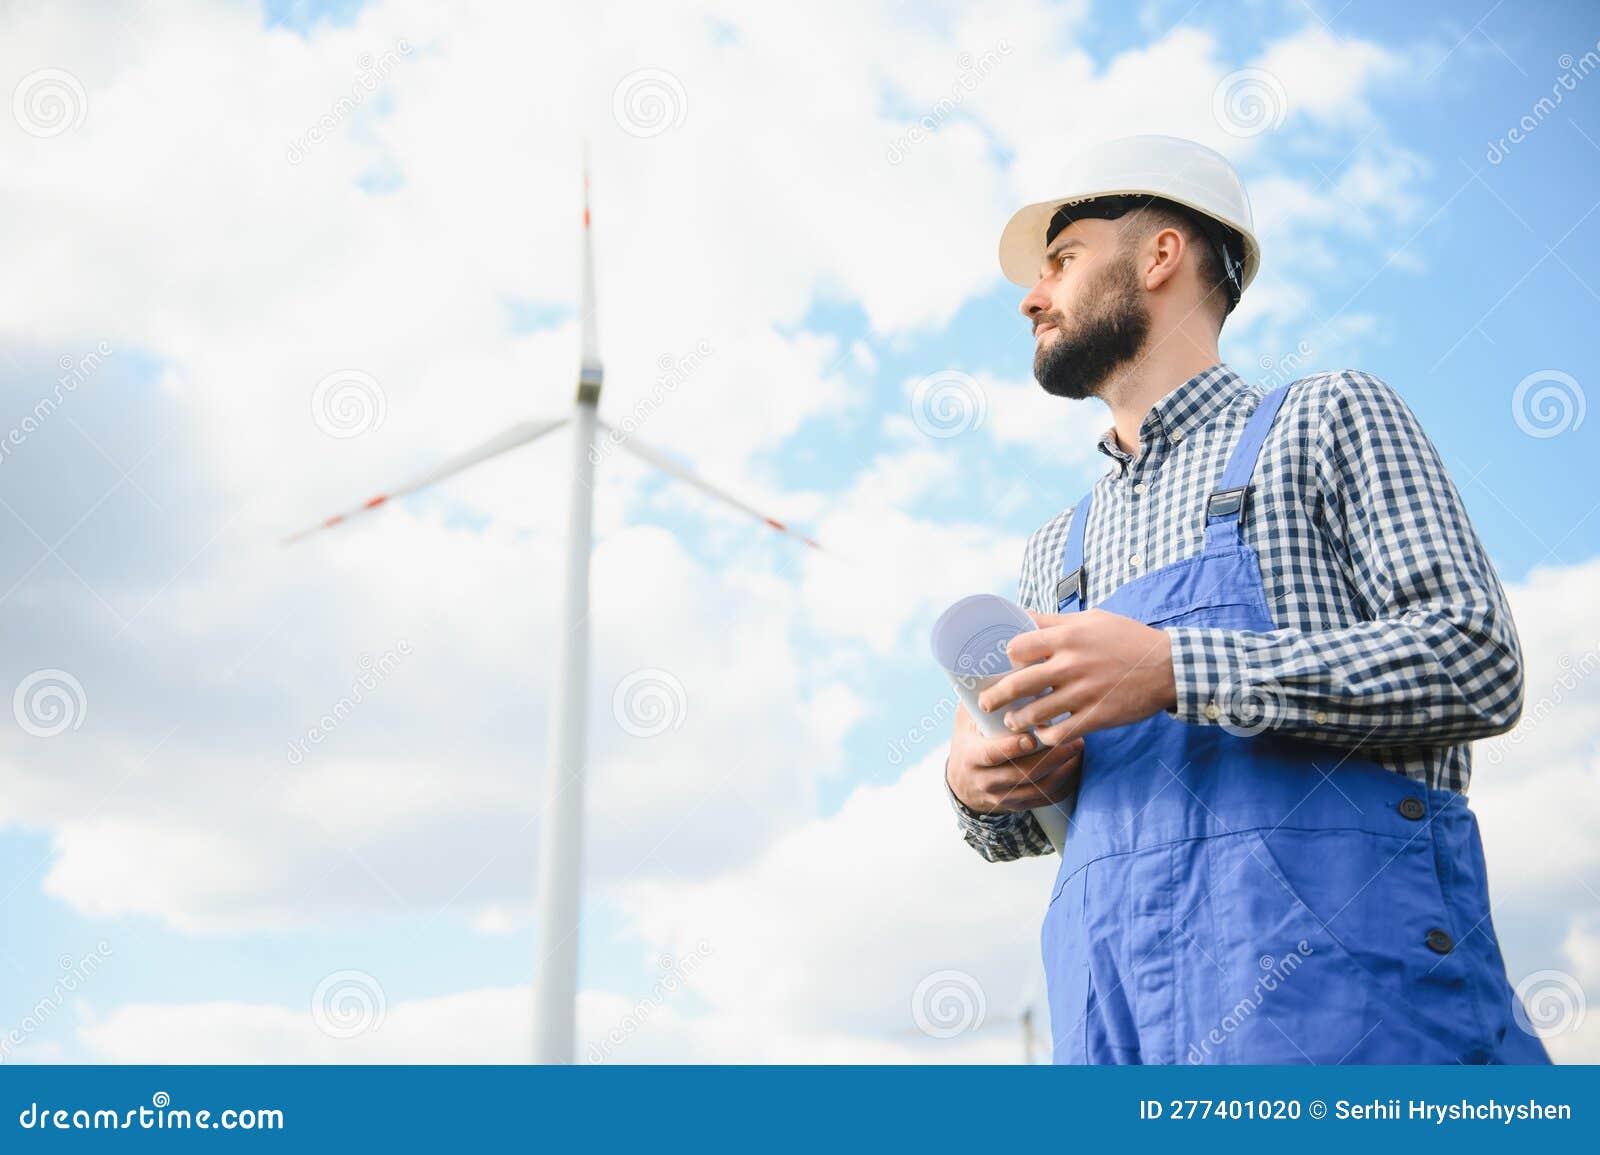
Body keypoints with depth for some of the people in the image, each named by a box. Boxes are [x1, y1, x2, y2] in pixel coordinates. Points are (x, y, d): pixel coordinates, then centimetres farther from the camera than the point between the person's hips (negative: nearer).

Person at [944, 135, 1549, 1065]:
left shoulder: (1327, 419, 7)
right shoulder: (1057, 550, 23)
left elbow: (1477, 660, -7)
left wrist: (1176, 671, -16)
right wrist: (983, 790, 1)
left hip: (1330, 966, -5)